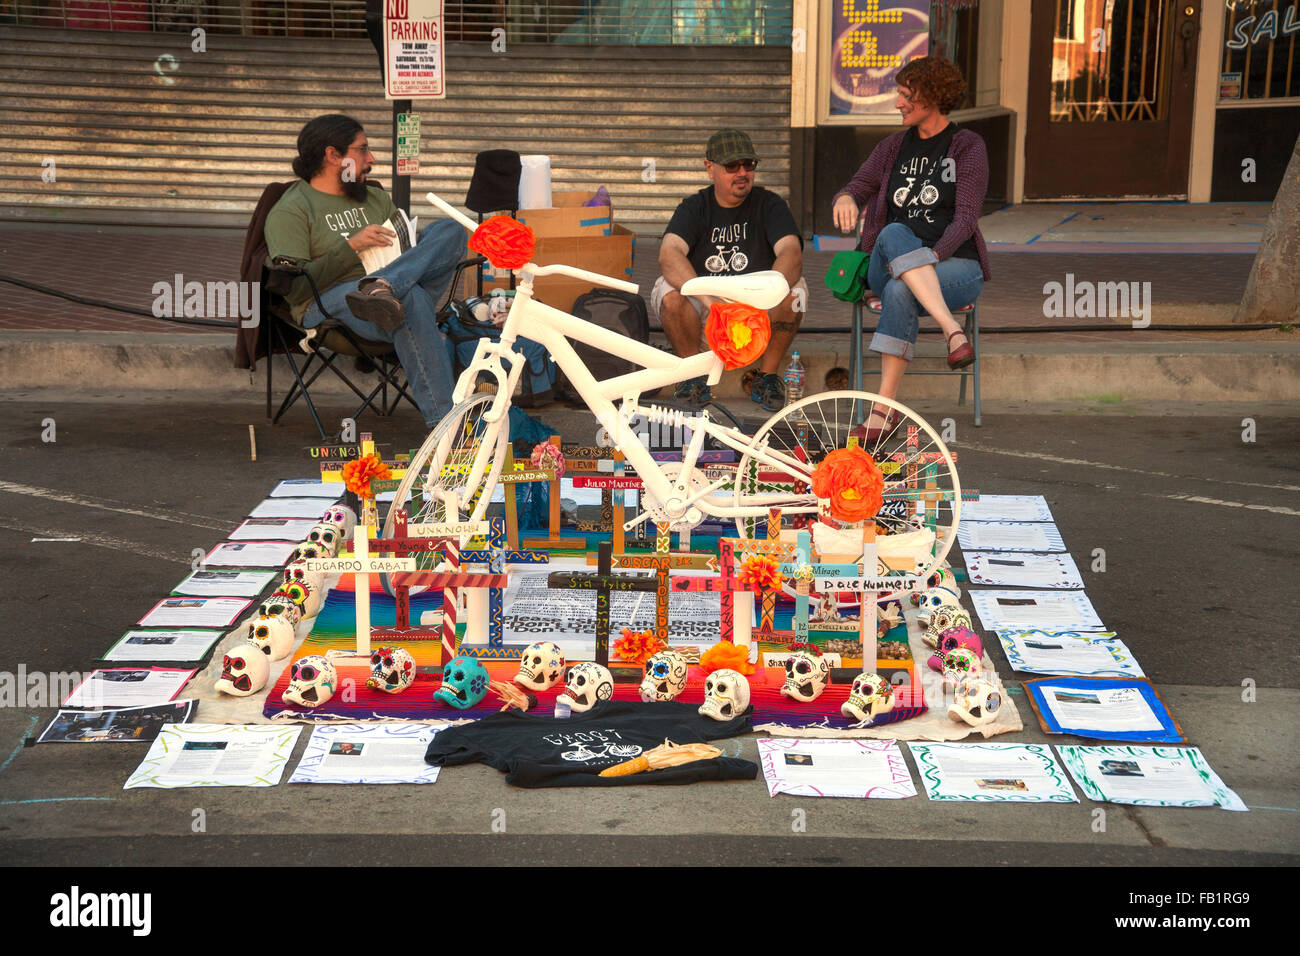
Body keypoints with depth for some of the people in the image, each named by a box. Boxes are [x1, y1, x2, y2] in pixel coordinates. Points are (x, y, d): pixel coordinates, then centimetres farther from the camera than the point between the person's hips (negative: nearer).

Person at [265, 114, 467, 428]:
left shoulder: (376, 198, 28)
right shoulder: (290, 211, 3)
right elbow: (292, 289, -10)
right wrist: (351, 247, -14)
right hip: (328, 304, -7)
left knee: (450, 229, -14)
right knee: (411, 295, -39)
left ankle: (383, 287, -40)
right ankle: (443, 421, -51)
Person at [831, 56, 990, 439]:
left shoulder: (968, 147, 3)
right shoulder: (894, 147, 18)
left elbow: (965, 221, -7)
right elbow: (856, 188, 11)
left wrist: (932, 257, -24)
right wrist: (845, 198, -15)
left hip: (956, 264, -3)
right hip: (886, 269, 3)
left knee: (900, 291, -38)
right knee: (894, 233, -36)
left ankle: (885, 407, -42)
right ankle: (953, 332, -47)